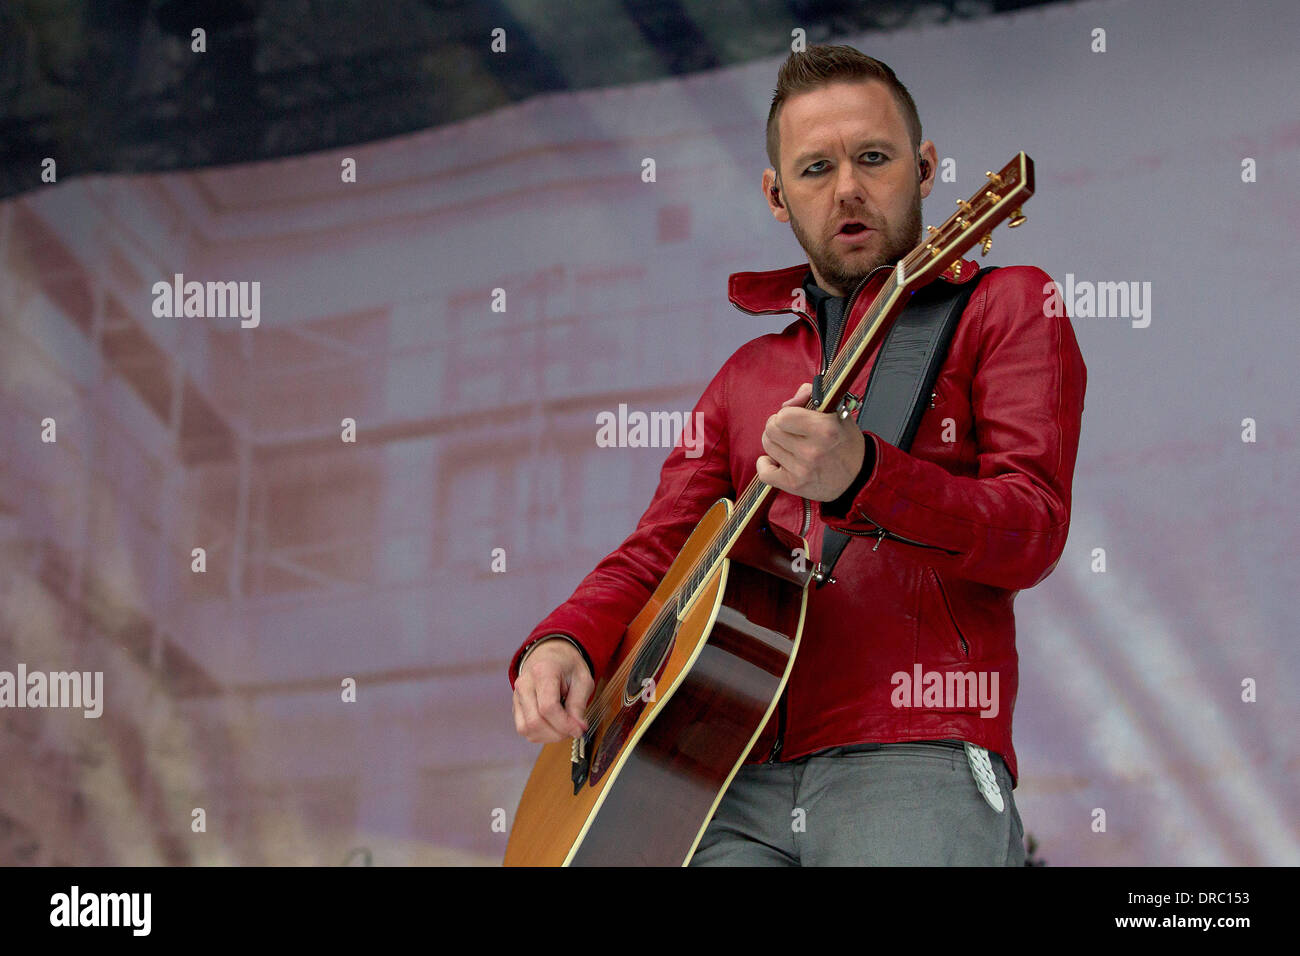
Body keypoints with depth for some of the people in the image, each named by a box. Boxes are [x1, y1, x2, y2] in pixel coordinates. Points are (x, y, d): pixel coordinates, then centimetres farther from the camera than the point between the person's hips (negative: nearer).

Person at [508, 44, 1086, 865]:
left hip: (914, 764, -4)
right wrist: (561, 644, 1)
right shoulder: (748, 374, 24)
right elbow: (654, 554, 22)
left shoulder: (1003, 306, 10)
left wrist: (862, 477, -20)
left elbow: (1034, 532, -3)